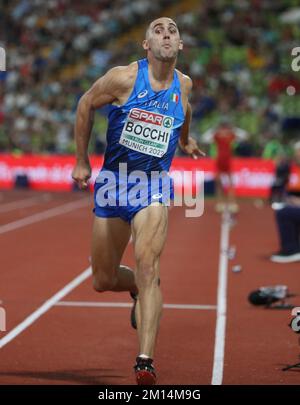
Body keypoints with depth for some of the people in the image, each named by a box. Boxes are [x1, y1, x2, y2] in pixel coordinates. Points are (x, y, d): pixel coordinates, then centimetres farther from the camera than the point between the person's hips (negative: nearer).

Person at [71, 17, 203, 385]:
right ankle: (140, 290, 45)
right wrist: (81, 160, 7)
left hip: (153, 188, -1)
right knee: (103, 281, 9)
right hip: (113, 184, 1)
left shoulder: (185, 86, -1)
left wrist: (186, 141, 15)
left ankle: (145, 362, -27)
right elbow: (85, 105, 5)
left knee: (147, 267, -24)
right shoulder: (123, 78, -11)